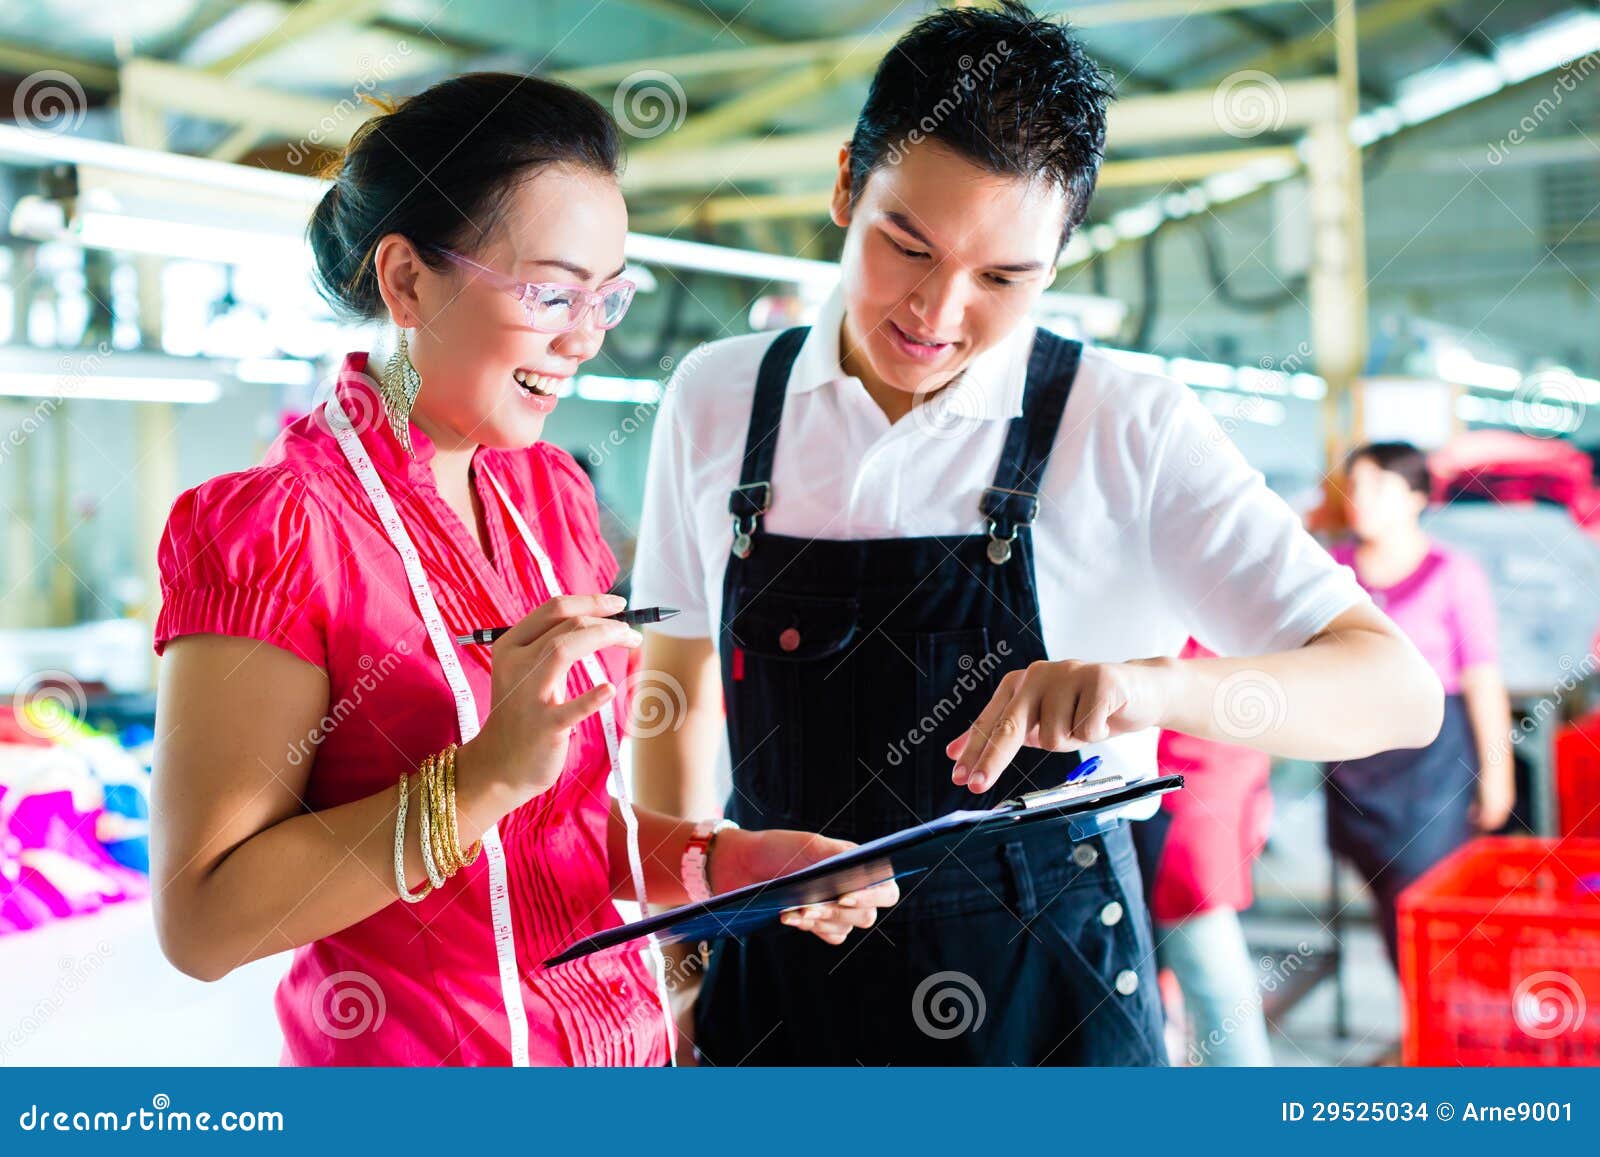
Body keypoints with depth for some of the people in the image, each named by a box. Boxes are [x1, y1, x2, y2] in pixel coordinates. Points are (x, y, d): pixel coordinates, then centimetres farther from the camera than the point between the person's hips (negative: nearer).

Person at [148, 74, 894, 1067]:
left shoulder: (552, 492, 4)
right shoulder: (269, 526, -18)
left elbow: (577, 818, 9)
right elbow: (203, 921, -22)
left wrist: (726, 859, -8)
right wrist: (492, 771, -29)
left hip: (625, 1038, 7)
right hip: (409, 1054, -6)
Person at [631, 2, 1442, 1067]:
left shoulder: (1132, 431, -11)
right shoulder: (716, 400, -1)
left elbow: (1400, 691, -16)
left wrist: (1158, 685, -34)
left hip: (1046, 1010, -2)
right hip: (774, 989, 3)